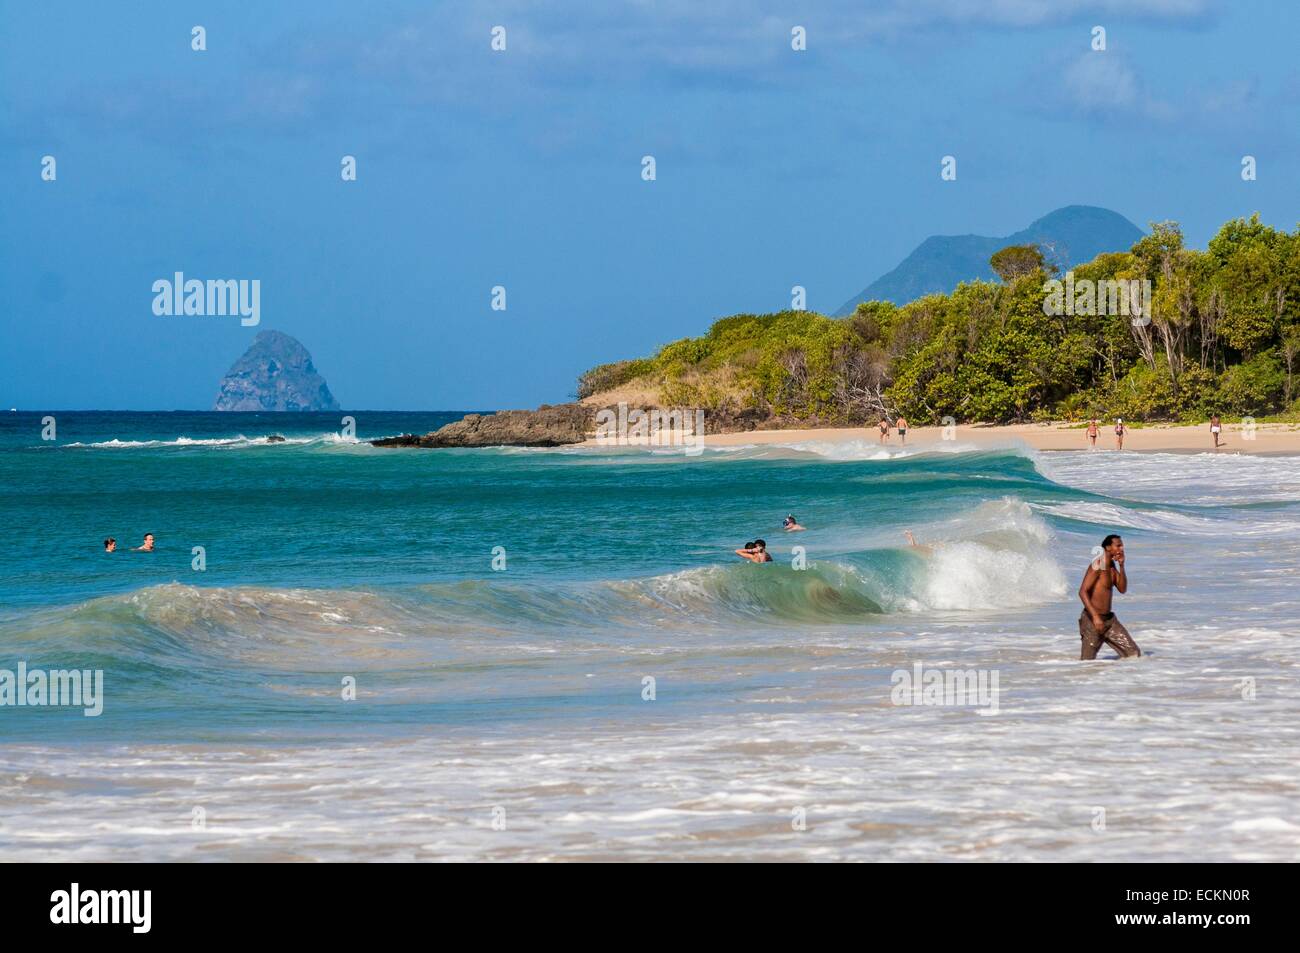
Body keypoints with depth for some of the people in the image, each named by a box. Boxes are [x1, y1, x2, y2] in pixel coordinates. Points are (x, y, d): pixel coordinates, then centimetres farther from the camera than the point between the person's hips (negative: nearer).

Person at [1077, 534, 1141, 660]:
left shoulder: (1112, 566, 10)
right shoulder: (1098, 565, -15)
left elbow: (1123, 589, 6)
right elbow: (1082, 592, -22)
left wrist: (1121, 565, -3)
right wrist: (1095, 617, -29)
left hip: (1109, 619, 8)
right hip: (1092, 620, -8)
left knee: (1134, 654, 1)